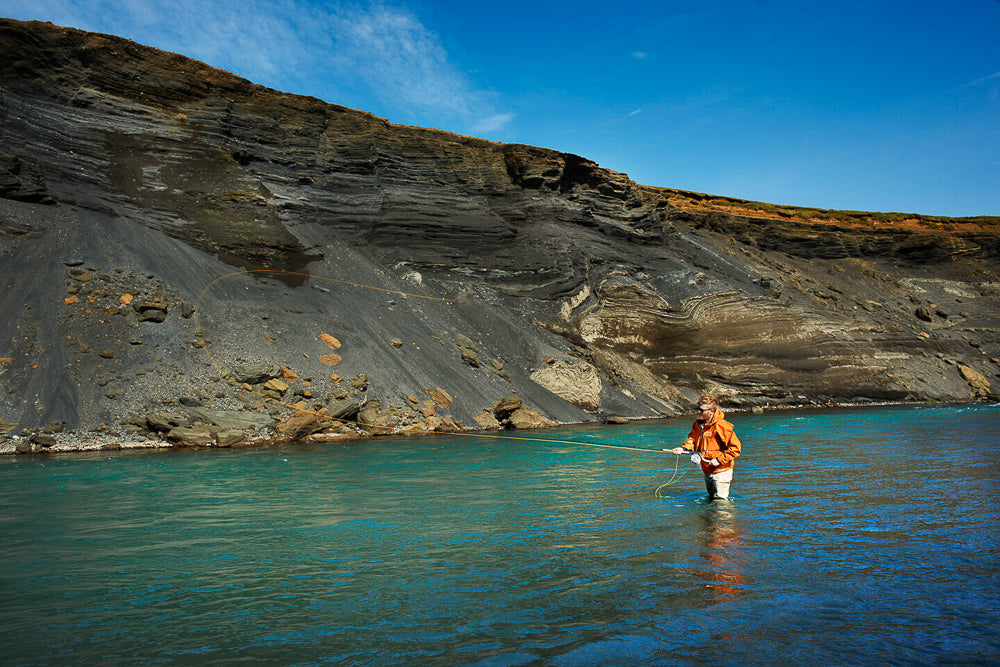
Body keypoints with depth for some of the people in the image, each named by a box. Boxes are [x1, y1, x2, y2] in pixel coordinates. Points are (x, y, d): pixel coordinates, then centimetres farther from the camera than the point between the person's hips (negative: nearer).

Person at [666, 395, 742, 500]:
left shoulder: (722, 426, -23)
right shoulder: (698, 424, 0)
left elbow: (735, 448, -21)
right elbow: (692, 438, 17)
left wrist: (720, 460, -23)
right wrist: (683, 448, -2)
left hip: (720, 471, -8)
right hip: (707, 471, 8)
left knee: (720, 501, -3)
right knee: (711, 499, 23)